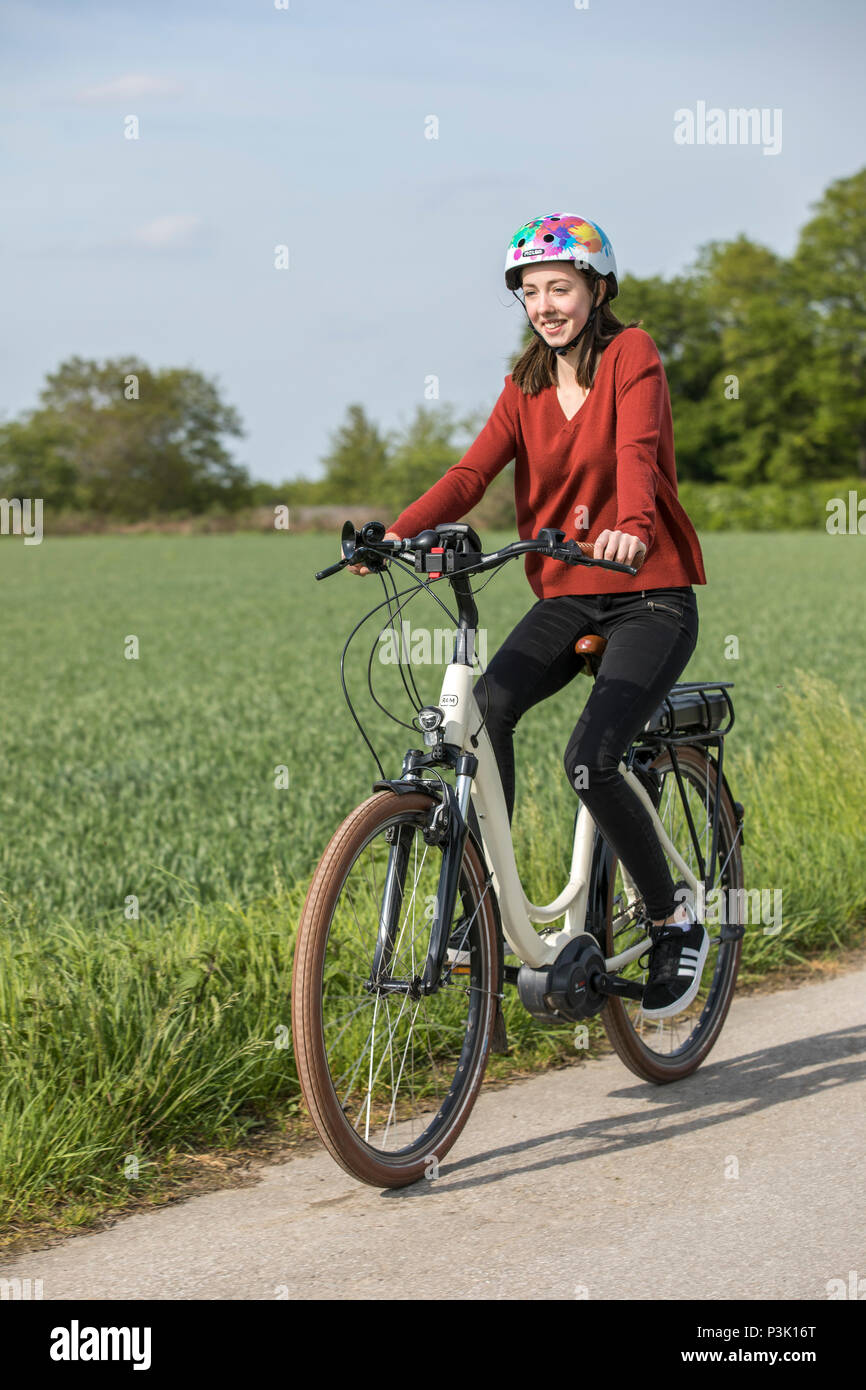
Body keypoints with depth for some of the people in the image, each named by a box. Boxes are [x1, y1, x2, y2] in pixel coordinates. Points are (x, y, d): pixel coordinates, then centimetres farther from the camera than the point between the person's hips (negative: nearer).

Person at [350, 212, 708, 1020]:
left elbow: (636, 450, -24)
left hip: (649, 598, -4)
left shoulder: (631, 355, -5)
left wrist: (631, 525, -45)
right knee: (486, 703, -25)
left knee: (589, 762, -22)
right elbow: (472, 472, -5)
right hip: (566, 597, 5)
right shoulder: (526, 386, 9)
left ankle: (675, 924, 0)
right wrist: (400, 532, -23)